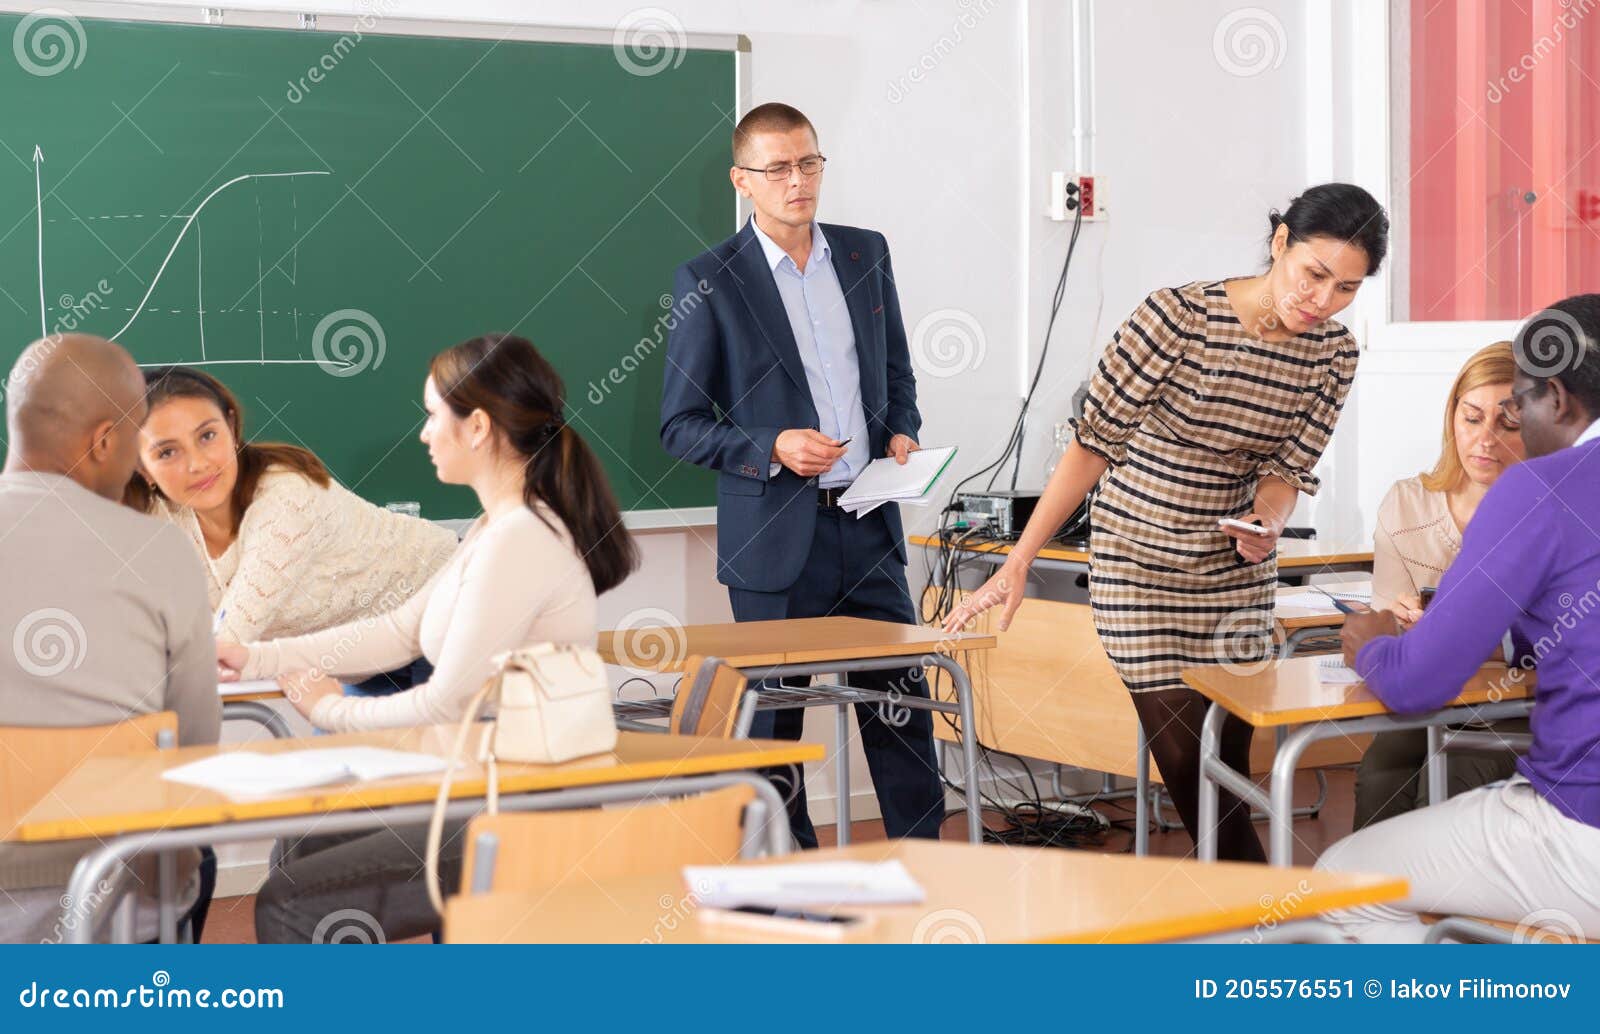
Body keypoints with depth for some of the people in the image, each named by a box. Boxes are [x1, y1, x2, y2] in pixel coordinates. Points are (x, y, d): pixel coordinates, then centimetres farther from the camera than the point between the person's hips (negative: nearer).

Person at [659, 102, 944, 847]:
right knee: (774, 722, 5)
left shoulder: (866, 254, 9)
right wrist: (773, 447, -18)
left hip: (867, 526, 4)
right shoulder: (709, 281, -5)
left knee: (903, 703, 5)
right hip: (775, 536, -4)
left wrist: (902, 432, 1)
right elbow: (680, 425, -4)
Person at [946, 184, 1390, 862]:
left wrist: (1268, 519, -22)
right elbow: (1095, 442, -14)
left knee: (1229, 769, 3)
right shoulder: (1176, 317, -20)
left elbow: (1287, 466, 3)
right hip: (1139, 569, -4)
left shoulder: (1334, 354, -3)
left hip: (1238, 577, 4)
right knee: (1192, 769, -7)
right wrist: (1018, 564, -15)